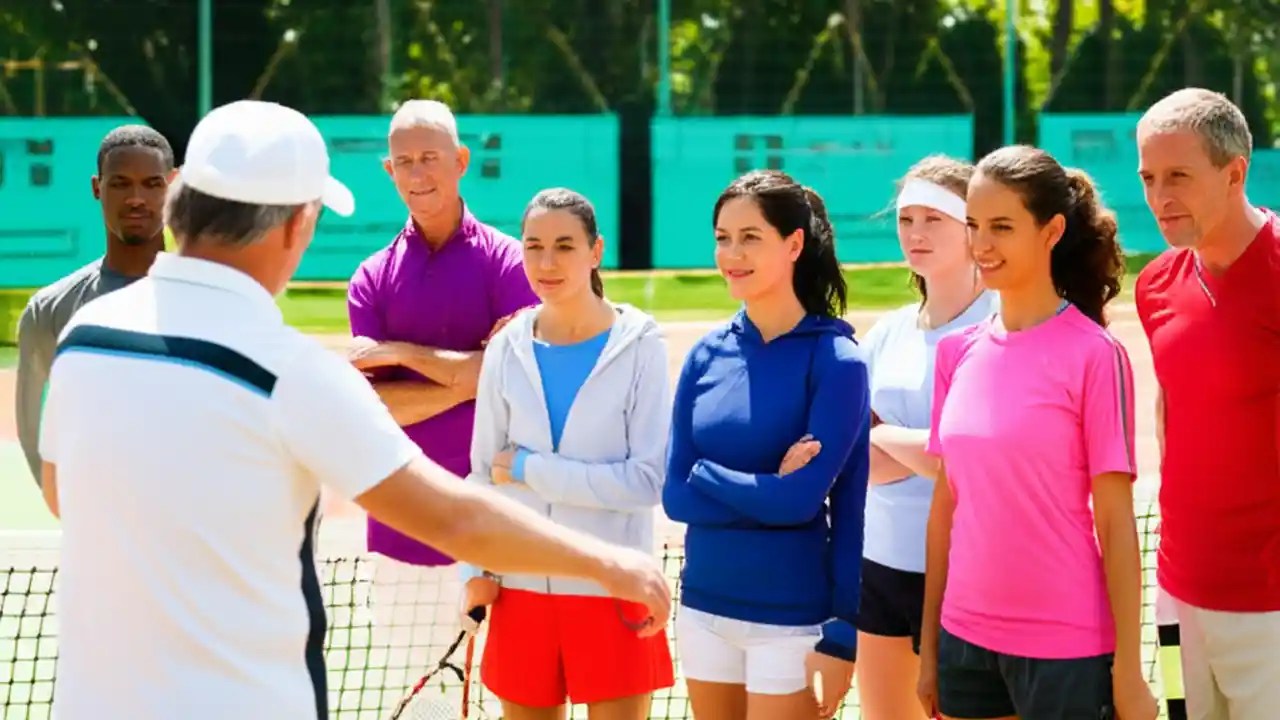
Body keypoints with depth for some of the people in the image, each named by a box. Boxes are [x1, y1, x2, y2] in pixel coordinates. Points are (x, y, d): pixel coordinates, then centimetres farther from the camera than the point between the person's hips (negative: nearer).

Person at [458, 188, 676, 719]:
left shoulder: (639, 347, -7)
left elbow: (649, 479, -14)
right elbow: (483, 474, 11)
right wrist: (476, 567, 1)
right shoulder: (507, 348, 4)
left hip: (613, 592, -3)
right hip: (522, 589, 3)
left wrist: (530, 469, -12)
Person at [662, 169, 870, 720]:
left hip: (791, 618, -5)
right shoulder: (707, 355, 5)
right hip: (705, 606, 5)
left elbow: (801, 499, -14)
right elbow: (675, 496, -1)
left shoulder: (834, 359, -10)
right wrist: (765, 489, -12)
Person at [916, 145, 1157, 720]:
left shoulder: (1092, 354, -8)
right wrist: (929, 645, 11)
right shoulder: (958, 352, 6)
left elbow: (1116, 521, -8)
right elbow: (945, 505, 11)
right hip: (966, 640, 5)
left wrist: (1128, 670, -10)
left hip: (1067, 649, -5)